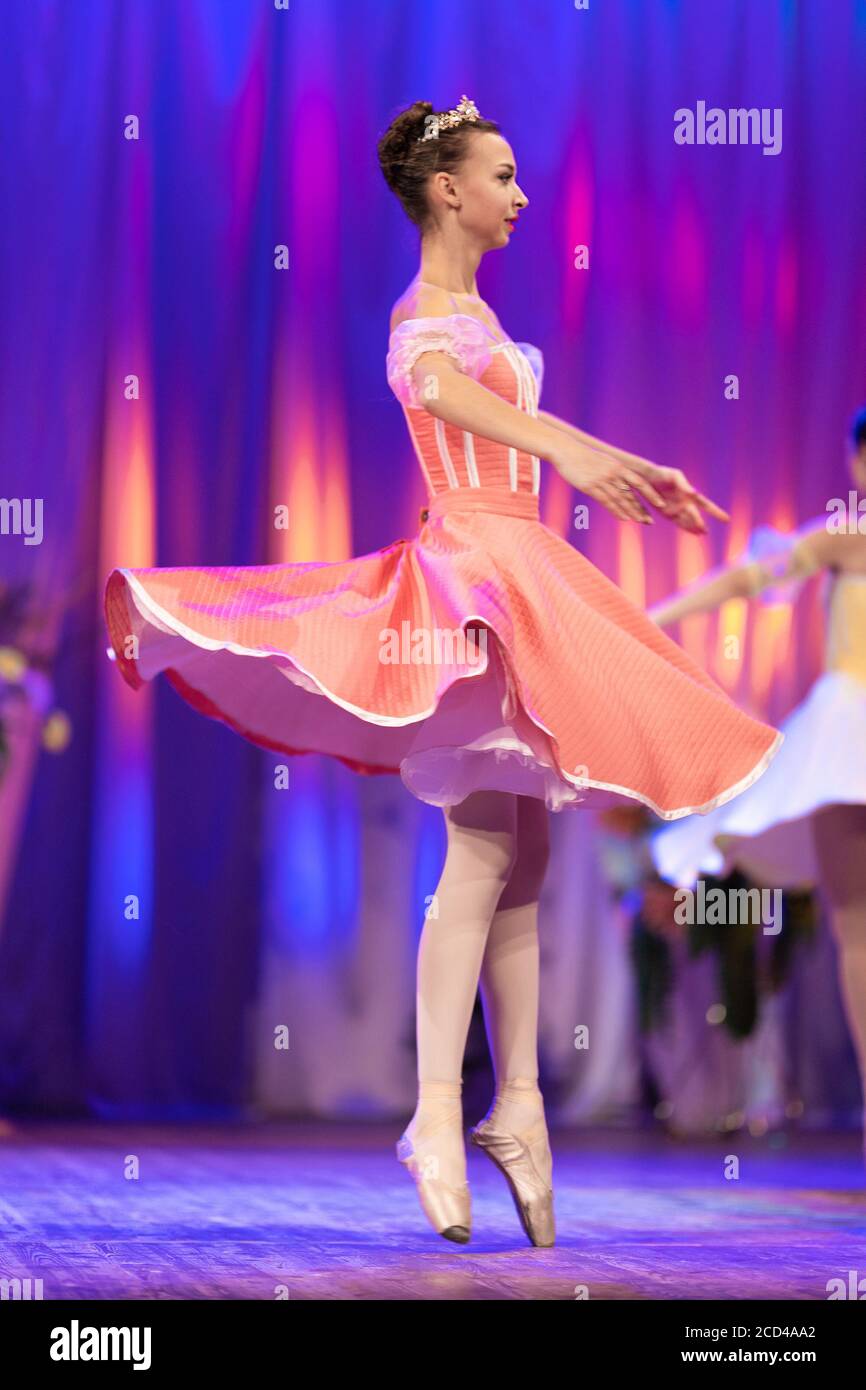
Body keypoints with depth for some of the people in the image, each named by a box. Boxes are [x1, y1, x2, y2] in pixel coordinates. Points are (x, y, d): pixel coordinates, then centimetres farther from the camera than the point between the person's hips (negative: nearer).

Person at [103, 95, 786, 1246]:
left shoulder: (473, 311, 20)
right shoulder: (428, 311, -10)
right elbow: (439, 390, -34)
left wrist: (633, 477, 34)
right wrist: (566, 447, -50)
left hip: (514, 570, 10)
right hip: (469, 564, -10)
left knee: (521, 855, 8)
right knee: (484, 850, -15)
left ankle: (517, 1108, 12)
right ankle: (437, 1117, -15)